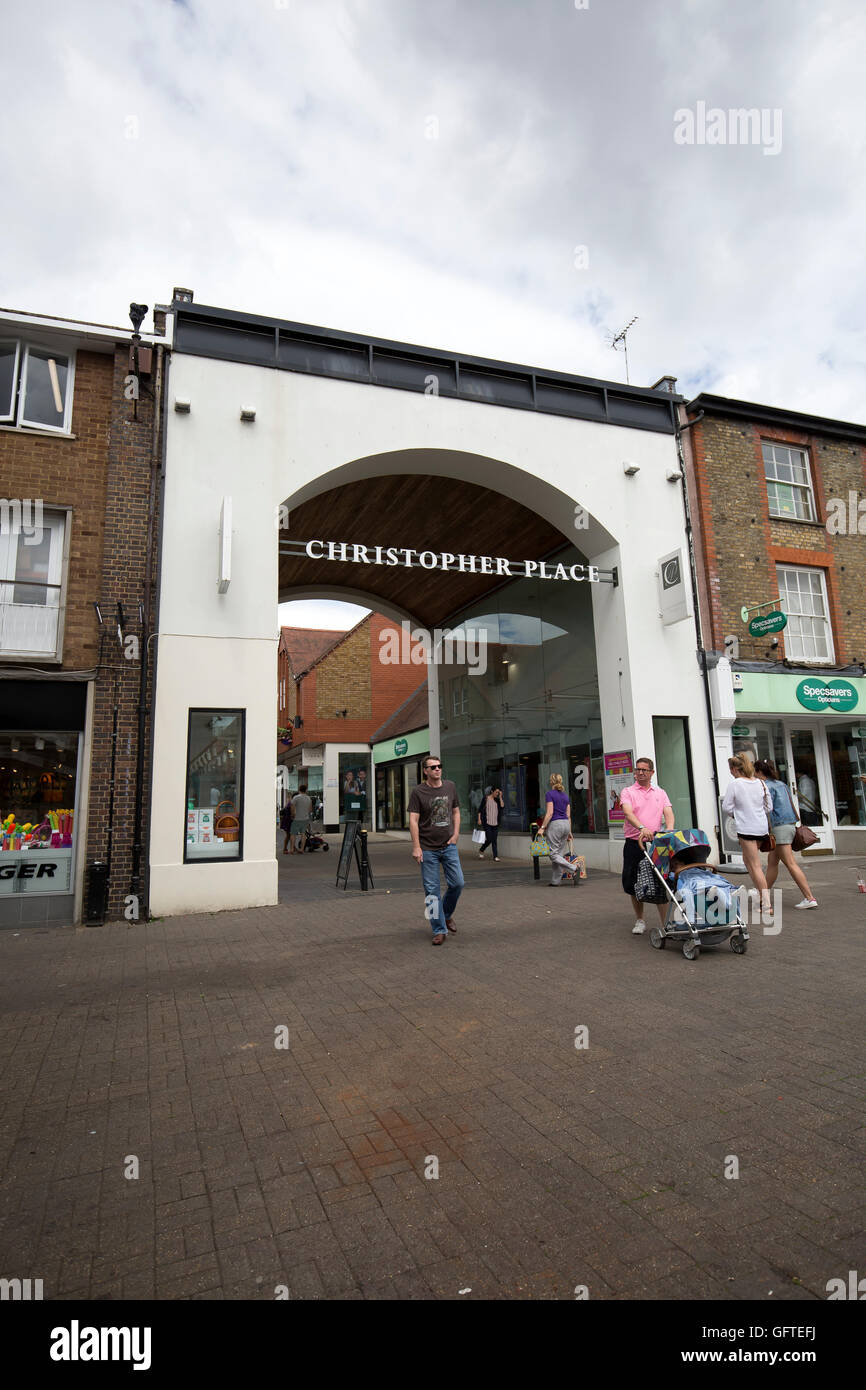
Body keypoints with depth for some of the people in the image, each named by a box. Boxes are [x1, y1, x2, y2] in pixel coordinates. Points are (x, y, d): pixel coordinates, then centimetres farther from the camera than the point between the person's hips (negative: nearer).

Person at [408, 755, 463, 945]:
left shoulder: (450, 787, 7)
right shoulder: (418, 791, -6)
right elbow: (413, 820, -8)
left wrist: (456, 834, 3)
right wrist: (416, 847, -14)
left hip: (449, 846, 4)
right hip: (428, 849, -3)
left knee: (458, 883, 2)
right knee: (432, 890, 0)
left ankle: (447, 913, 30)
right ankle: (439, 930, 11)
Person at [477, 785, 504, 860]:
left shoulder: (497, 800, 10)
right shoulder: (485, 799, -1)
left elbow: (502, 807, -5)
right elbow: (480, 809, 1)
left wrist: (500, 797, -4)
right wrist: (479, 819, -6)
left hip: (495, 823, 4)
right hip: (487, 823, -4)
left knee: (494, 840, 3)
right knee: (489, 839, -7)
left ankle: (495, 856, 4)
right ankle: (481, 851, 18)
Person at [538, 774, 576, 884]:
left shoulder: (550, 794, -7)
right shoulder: (565, 795, 12)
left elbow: (549, 813, -15)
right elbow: (568, 815, 13)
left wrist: (542, 827, -12)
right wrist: (569, 831, 18)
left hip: (555, 824, -7)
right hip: (566, 824, 7)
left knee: (553, 854, -2)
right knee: (559, 853, 10)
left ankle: (573, 869, -16)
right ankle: (555, 881, 11)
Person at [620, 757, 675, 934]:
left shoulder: (660, 793, 12)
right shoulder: (628, 792, 3)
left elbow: (668, 812, -1)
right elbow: (628, 813, -14)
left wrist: (669, 829, -22)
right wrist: (642, 828, -32)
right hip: (634, 843, -1)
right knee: (633, 884, 5)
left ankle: (666, 924, 4)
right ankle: (640, 921, 22)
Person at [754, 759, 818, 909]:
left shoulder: (766, 786, -11)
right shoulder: (781, 784, 16)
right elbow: (791, 805, 18)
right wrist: (794, 824, 23)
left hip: (780, 826, -9)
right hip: (790, 824, 9)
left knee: (790, 863, -8)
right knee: (772, 861, 15)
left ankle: (809, 898, -9)